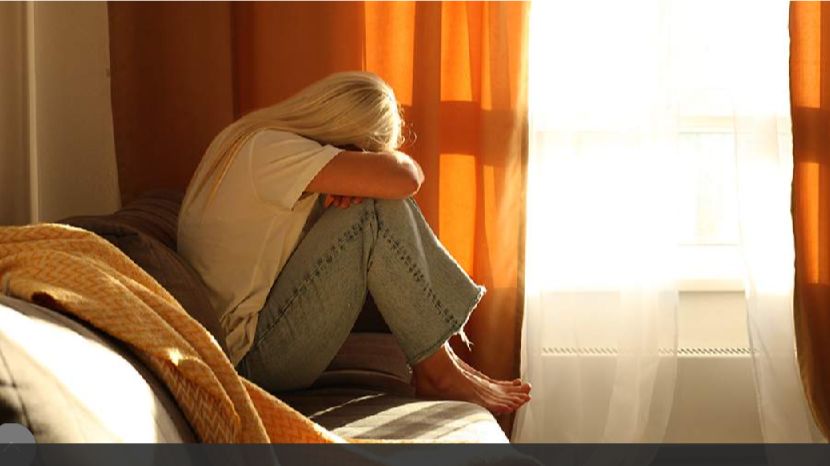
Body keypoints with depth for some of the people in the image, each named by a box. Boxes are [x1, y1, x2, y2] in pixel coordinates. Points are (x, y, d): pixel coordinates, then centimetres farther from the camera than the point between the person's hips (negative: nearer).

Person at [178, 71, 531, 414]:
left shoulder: (257, 142, 9)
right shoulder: (268, 149, -21)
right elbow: (404, 177, -27)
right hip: (252, 357, -10)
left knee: (384, 202, 4)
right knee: (379, 210, -20)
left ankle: (442, 355, 0)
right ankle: (436, 372, -9)